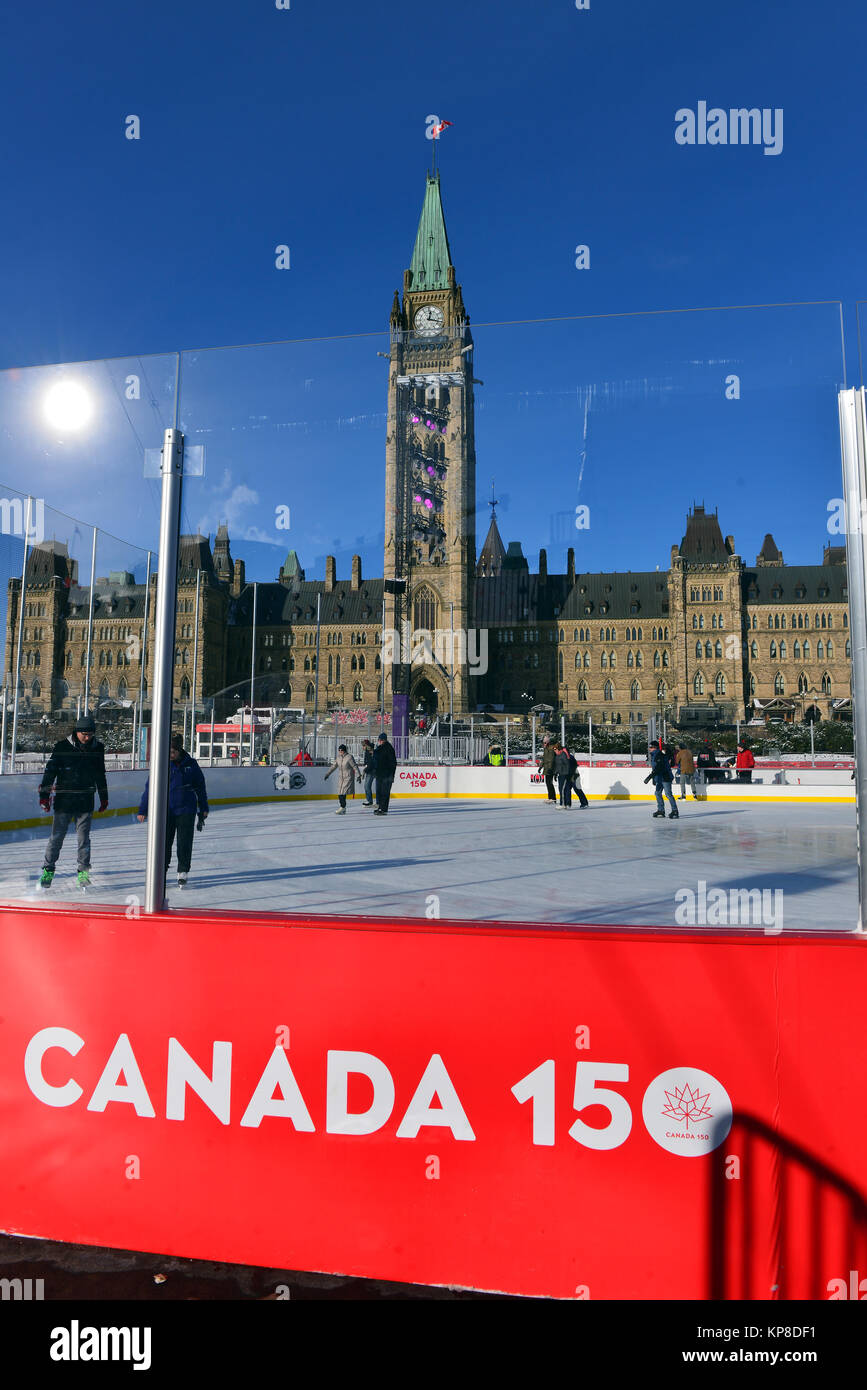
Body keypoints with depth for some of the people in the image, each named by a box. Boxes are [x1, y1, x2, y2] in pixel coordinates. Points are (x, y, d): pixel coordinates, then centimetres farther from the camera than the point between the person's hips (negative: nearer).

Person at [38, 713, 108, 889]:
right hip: (63, 800, -2)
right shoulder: (62, 747, -6)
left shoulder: (98, 748, 4)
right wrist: (44, 794, -9)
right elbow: (50, 770, -4)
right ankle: (48, 870, 17)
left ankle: (83, 872, 14)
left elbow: (100, 775, 16)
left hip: (85, 802, 2)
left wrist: (104, 797, 20)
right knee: (56, 836, 3)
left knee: (84, 837, 5)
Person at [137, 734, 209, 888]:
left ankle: (183, 873, 13)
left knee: (184, 843, 0)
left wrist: (204, 808, 13)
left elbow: (200, 787, 10)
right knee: (164, 842, 4)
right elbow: (150, 787, 0)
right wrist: (143, 810, -3)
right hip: (165, 810, 0)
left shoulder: (191, 764, 1)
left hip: (186, 810, 0)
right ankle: (162, 871, 20)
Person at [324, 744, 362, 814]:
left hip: (348, 777, -7)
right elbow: (333, 766, 17)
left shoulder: (349, 757, -12)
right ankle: (343, 808, 12)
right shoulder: (338, 757, 7)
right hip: (340, 778, 7)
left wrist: (358, 775, -14)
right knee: (340, 793, 3)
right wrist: (328, 774, 20)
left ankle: (342, 808, -7)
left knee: (343, 793, -14)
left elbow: (355, 767, -11)